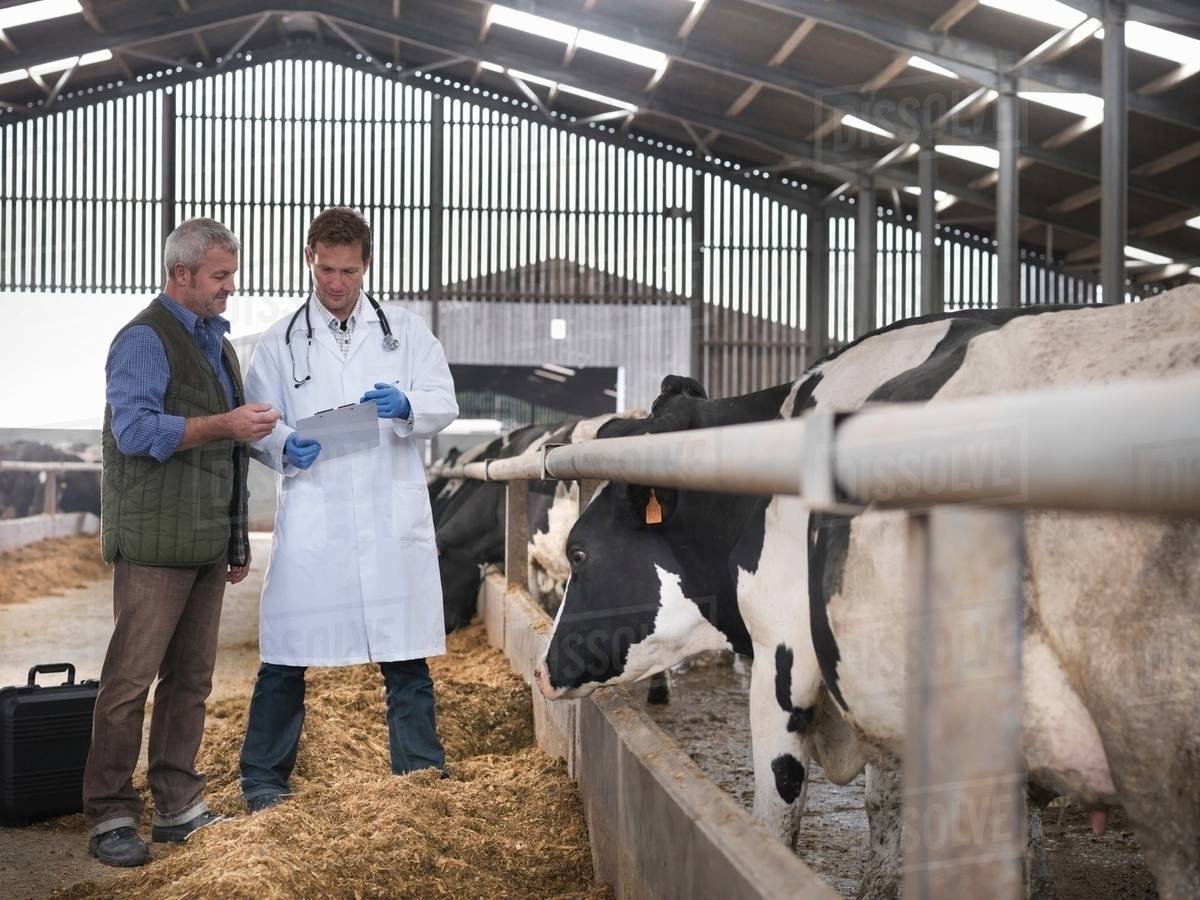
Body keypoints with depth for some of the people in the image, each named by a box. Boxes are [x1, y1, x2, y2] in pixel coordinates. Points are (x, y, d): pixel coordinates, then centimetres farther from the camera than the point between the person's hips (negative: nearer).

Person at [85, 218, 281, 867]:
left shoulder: (215, 342, 20)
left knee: (191, 679, 10)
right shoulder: (145, 339, -7)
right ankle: (109, 815, 4)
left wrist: (237, 540, 21)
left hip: (205, 543, 8)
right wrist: (223, 425, -23)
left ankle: (178, 807, 18)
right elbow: (136, 428, -20)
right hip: (154, 542, -8)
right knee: (131, 678, -4)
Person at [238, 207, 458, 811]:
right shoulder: (280, 342, 9)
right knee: (284, 656, 3)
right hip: (310, 520, 0)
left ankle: (422, 778, 18)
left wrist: (405, 406, -16)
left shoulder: (405, 330, 10)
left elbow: (444, 404, 5)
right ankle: (264, 782, 18)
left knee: (405, 655, 6)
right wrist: (284, 446, -14)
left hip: (392, 517, 1)